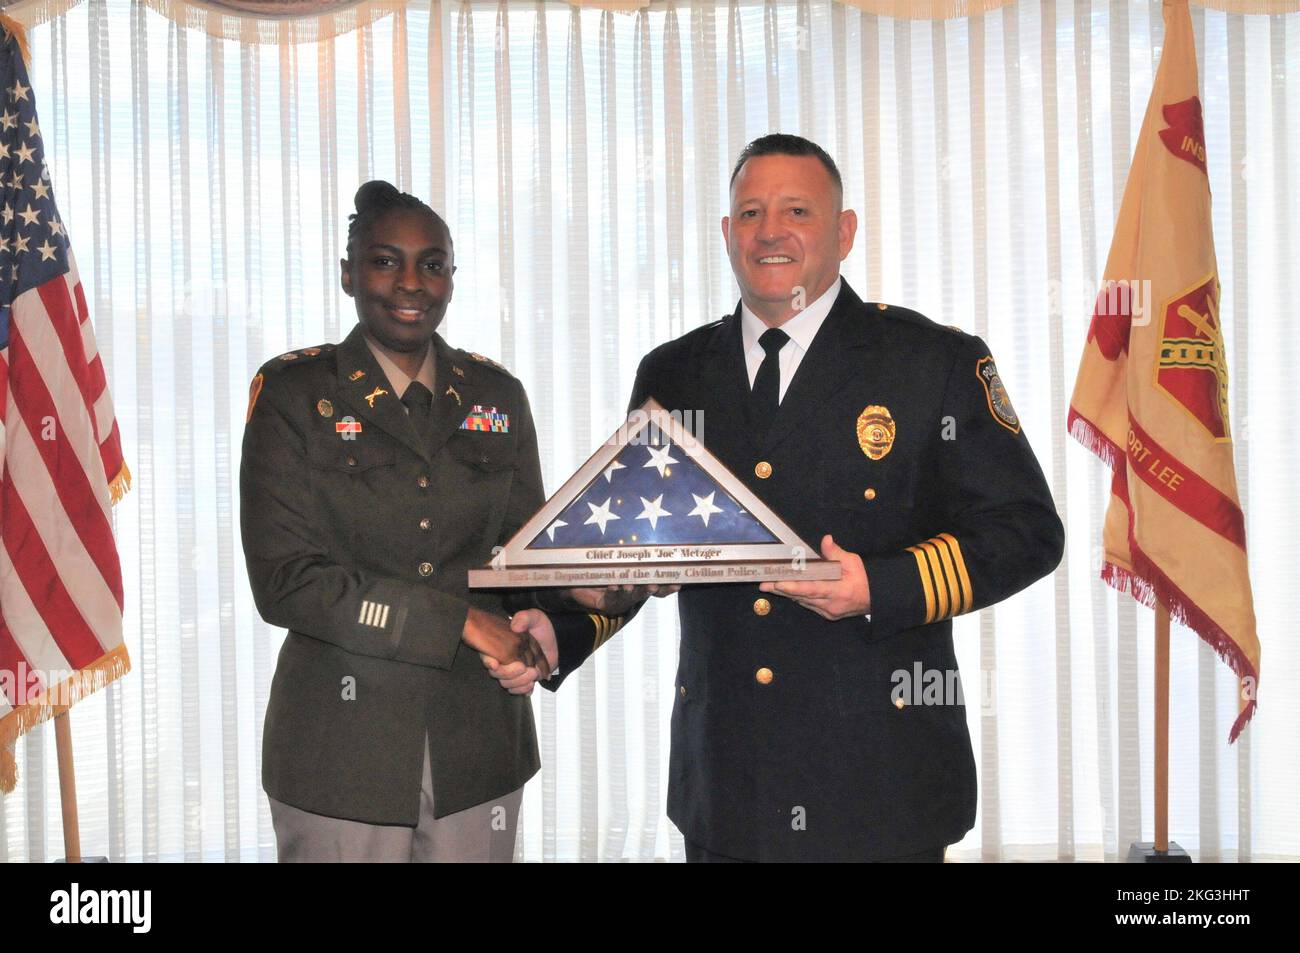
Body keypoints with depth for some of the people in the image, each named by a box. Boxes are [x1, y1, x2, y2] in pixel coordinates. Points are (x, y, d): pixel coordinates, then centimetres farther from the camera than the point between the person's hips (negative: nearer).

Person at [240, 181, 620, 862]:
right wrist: (457, 620, -18)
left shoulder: (496, 395, 7)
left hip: (477, 744, 3)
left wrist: (536, 622, -13)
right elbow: (283, 580, -12)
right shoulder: (293, 392, -4)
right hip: (343, 747, -3)